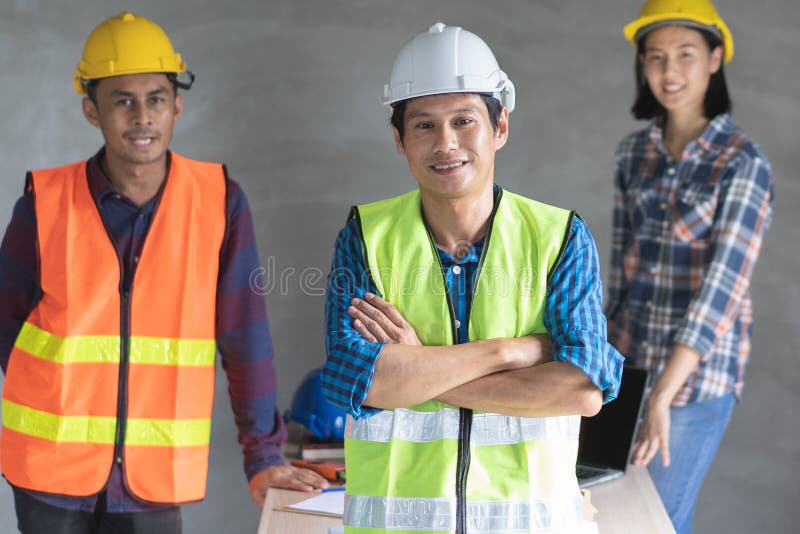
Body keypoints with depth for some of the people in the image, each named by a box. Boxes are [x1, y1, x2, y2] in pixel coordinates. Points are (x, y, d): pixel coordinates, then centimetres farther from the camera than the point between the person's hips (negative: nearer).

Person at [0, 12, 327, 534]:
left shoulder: (219, 201, -3)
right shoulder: (45, 203, -3)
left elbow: (245, 335, 0)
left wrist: (263, 454, 1)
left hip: (156, 474, 0)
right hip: (52, 471, 0)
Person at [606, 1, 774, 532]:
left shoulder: (744, 164, -13)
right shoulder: (634, 153, 5)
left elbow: (722, 286, -20)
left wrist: (663, 395, -26)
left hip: (698, 370, -5)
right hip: (629, 359, 5)